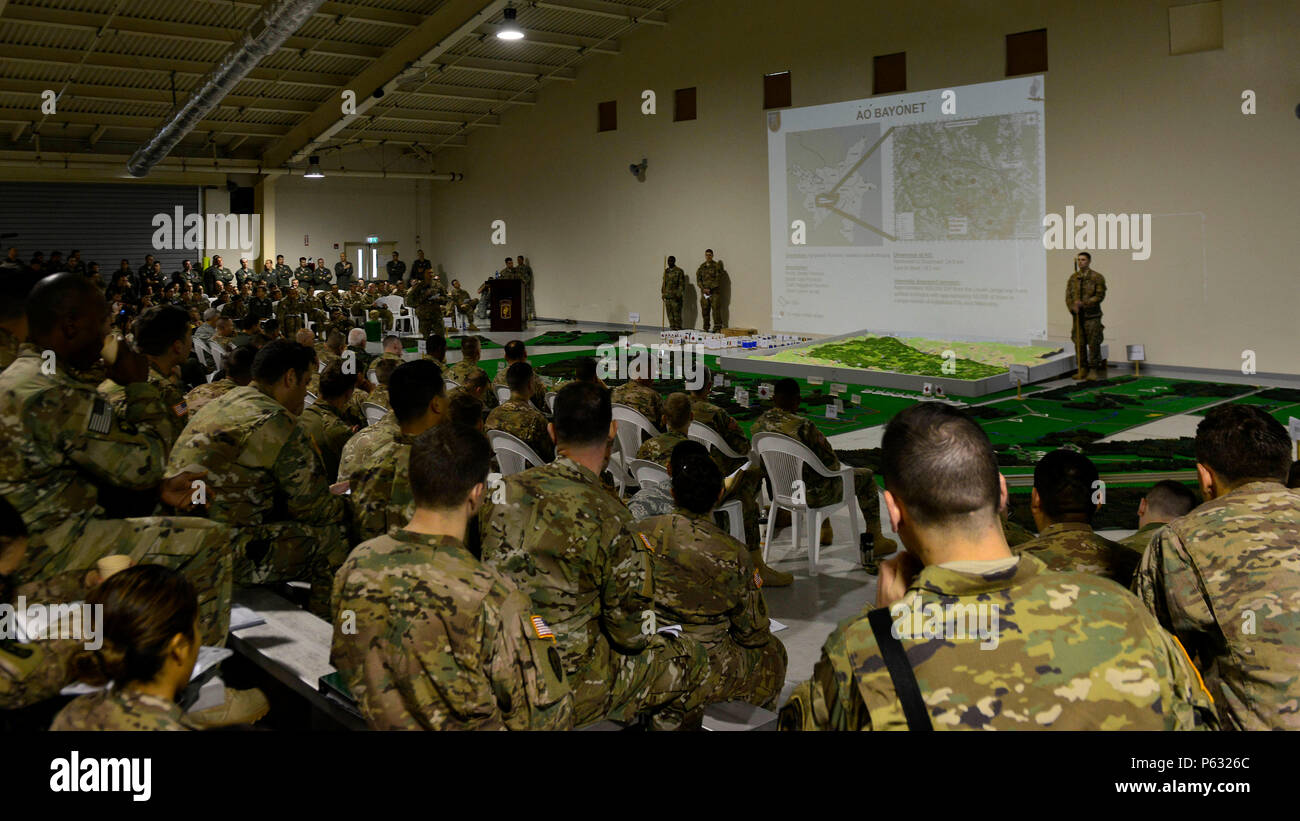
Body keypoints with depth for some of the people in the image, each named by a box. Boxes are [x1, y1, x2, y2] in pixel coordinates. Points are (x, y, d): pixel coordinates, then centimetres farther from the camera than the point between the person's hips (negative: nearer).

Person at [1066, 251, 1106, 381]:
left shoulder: (1097, 277, -2)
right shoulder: (1073, 277, 10)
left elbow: (1100, 295, -9)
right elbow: (1068, 295, 7)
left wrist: (1084, 303, -19)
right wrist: (1072, 307, -12)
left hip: (1092, 316, -4)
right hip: (1077, 316, 4)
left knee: (1093, 343, -3)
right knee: (1079, 343, 5)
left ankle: (1094, 370, 3)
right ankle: (1083, 369, 13)